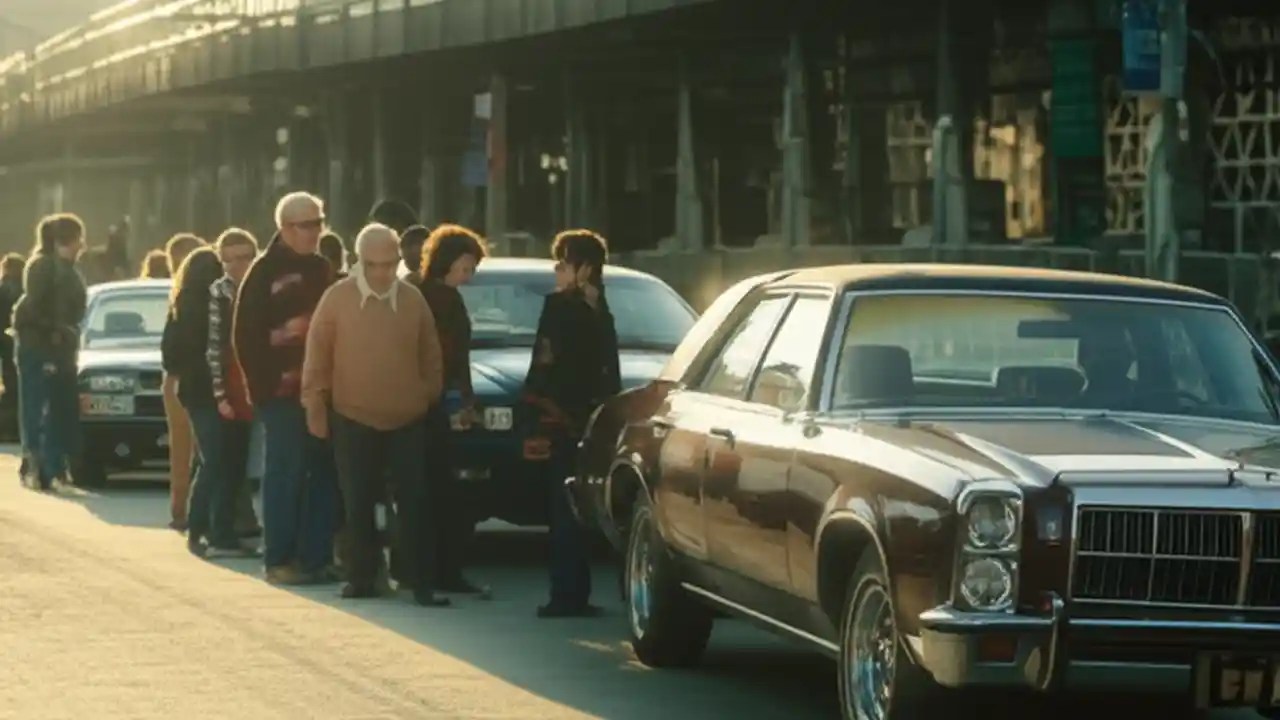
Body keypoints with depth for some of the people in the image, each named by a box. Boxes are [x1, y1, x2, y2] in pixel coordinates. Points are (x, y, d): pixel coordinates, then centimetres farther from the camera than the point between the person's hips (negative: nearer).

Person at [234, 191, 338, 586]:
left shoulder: (320, 270, 15)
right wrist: (266, 382, -13)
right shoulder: (266, 272, -4)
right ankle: (279, 560, -1)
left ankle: (317, 557, 11)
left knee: (325, 472, 5)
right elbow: (245, 335, -7)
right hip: (283, 391, -6)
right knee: (287, 473, -5)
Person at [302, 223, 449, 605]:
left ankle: (423, 584, -2)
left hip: (408, 420, 1)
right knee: (359, 505, 6)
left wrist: (431, 396, 9)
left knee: (416, 505, -3)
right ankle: (361, 578, 16)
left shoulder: (413, 300, 3)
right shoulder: (337, 298, -3)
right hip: (353, 419, -1)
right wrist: (315, 405, -1)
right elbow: (317, 357, 0)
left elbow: (430, 357, 10)